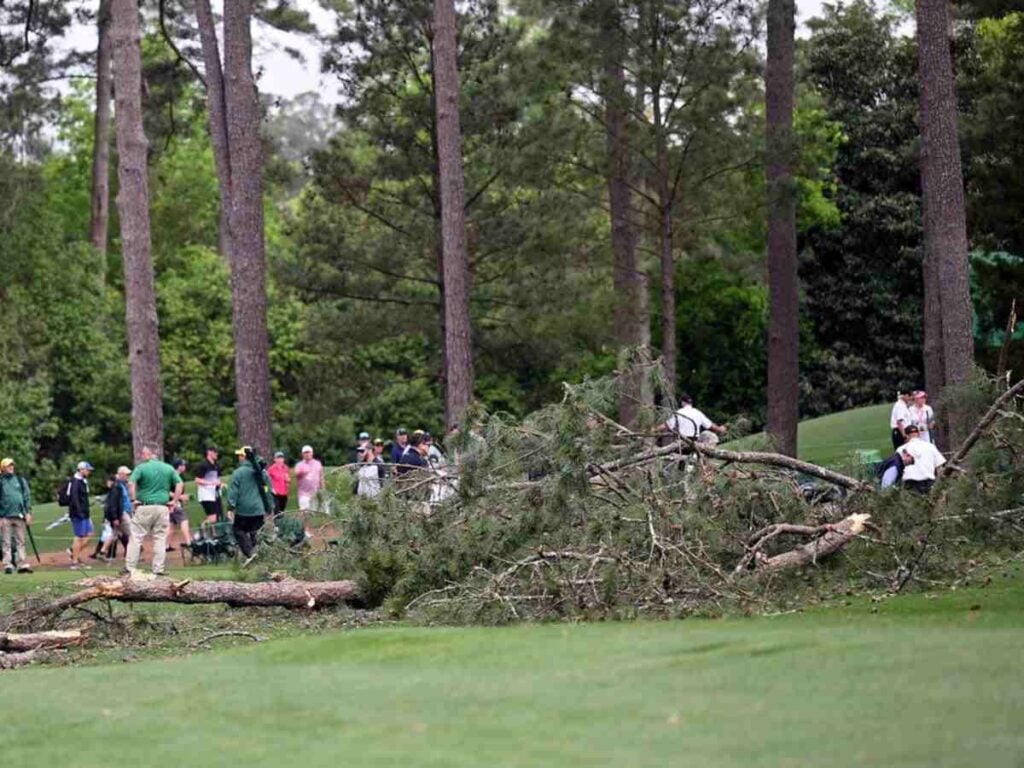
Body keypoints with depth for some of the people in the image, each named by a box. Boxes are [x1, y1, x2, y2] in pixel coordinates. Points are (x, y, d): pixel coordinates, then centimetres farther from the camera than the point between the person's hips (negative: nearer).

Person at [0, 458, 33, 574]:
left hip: (20, 516, 2)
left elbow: (27, 497, 12)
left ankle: (23, 564, 1)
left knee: (20, 542, 2)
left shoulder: (21, 480, 12)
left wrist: (28, 513, 2)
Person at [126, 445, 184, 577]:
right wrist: (174, 501, 5)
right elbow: (180, 484, 2)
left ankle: (130, 568, 1)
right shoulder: (169, 468, 7)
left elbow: (131, 483, -16)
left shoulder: (141, 468, -3)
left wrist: (133, 499, -7)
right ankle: (158, 569, 5)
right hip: (162, 507, 3)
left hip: (144, 507, -3)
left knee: (136, 538, 2)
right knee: (160, 539, 7)